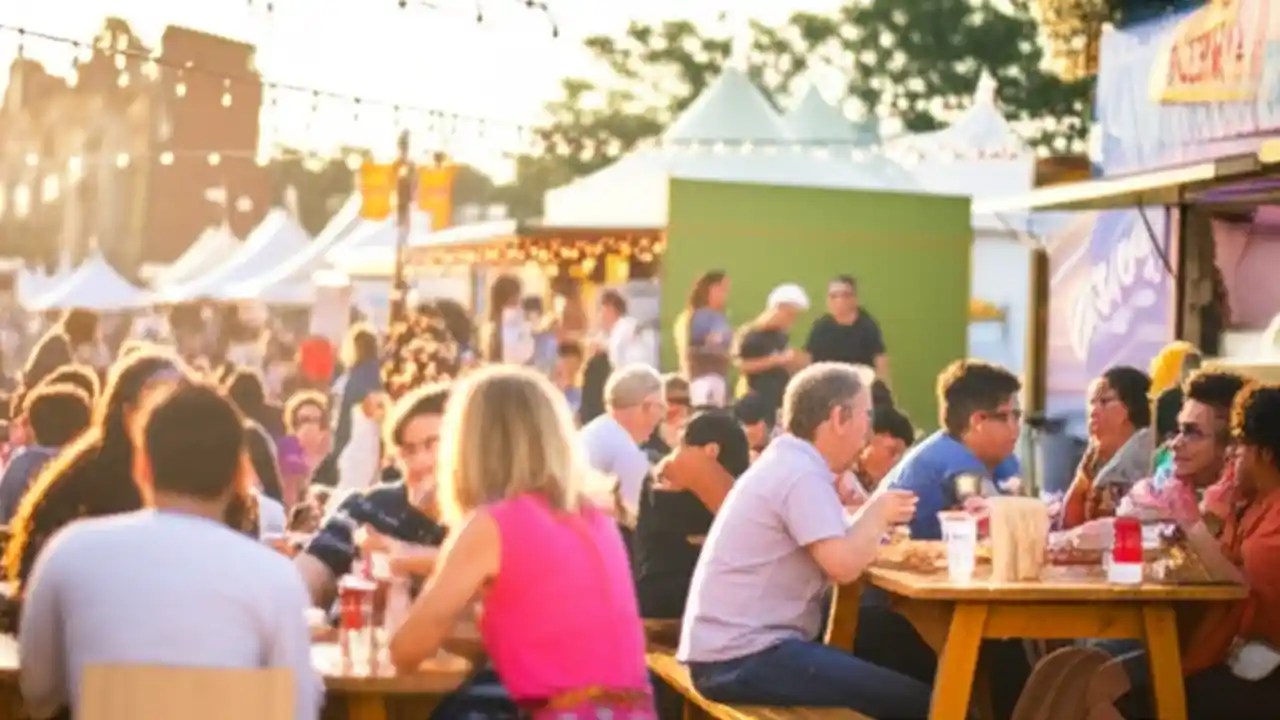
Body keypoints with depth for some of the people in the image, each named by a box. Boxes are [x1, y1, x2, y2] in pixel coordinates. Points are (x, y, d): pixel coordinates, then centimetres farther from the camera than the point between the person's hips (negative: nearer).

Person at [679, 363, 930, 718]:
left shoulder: (789, 462, 15)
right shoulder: (803, 475, -15)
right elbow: (843, 566, -23)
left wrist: (875, 521, 5)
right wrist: (878, 513, -6)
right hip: (745, 658, -10)